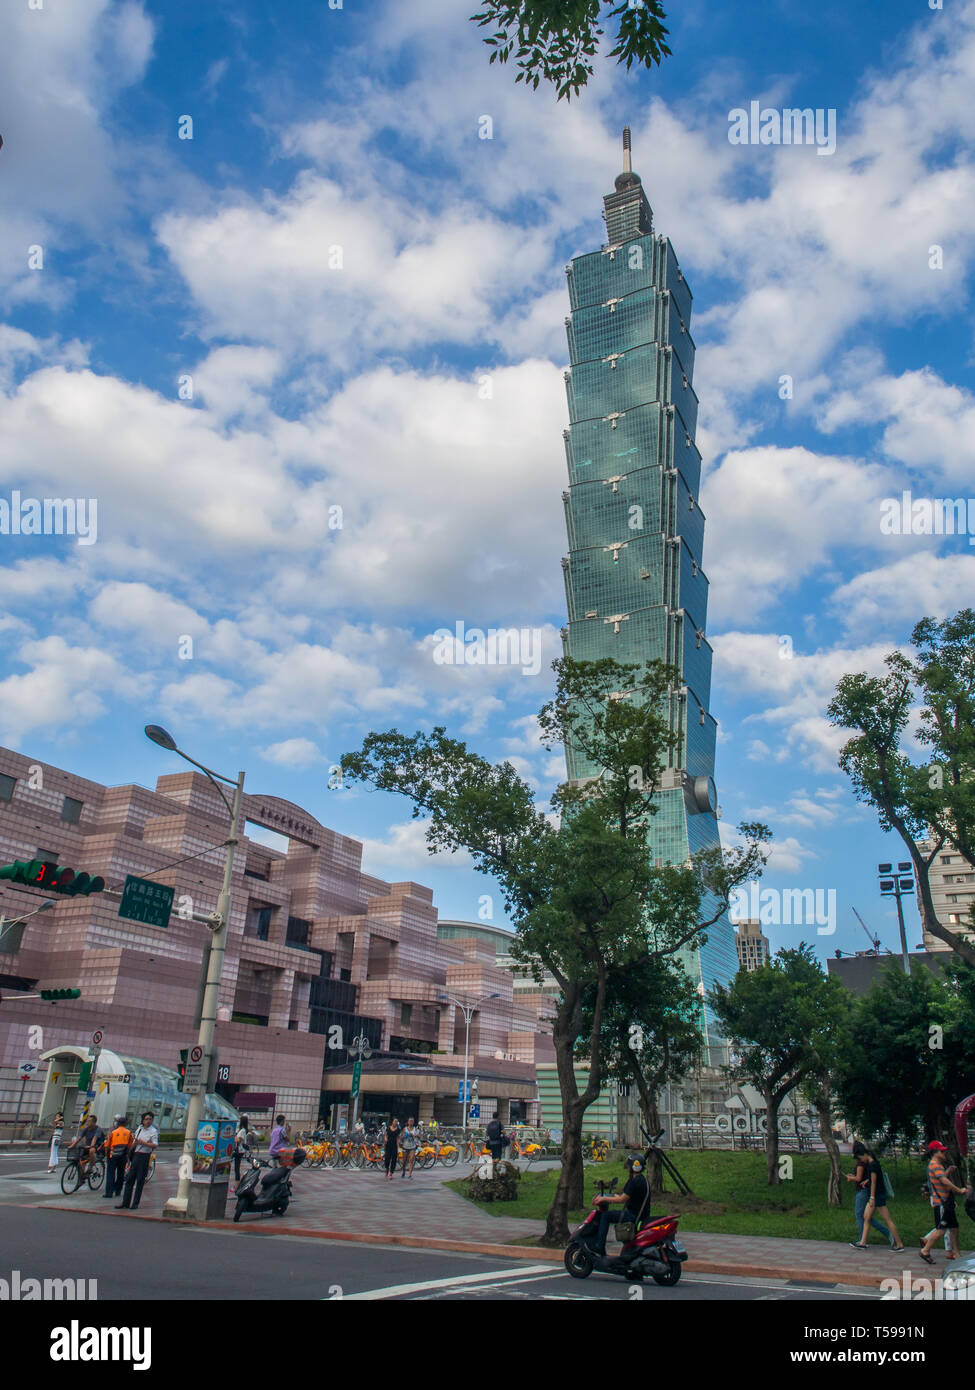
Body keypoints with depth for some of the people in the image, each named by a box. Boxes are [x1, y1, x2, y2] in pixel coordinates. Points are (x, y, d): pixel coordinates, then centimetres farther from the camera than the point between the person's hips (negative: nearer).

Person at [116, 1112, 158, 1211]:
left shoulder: (153, 1131, -4)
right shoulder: (139, 1129, 14)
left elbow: (155, 1145, -16)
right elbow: (132, 1146, 20)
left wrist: (143, 1143, -22)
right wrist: (135, 1142, -1)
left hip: (145, 1156, -6)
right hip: (136, 1155, 6)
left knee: (140, 1180, -2)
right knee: (129, 1178, 5)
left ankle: (135, 1203, 5)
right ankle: (125, 1202, 12)